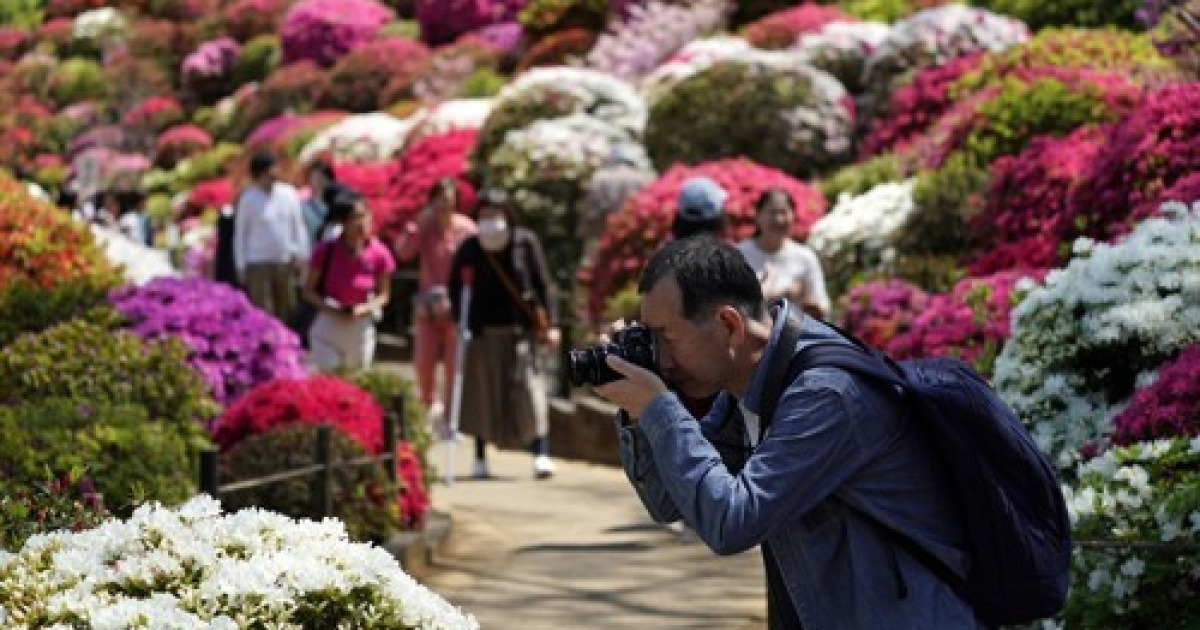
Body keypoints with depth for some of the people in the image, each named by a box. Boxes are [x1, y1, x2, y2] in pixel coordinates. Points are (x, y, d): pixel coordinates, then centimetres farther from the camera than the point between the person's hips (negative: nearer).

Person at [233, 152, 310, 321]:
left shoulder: (288, 194, 4)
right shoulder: (248, 200, -4)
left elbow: (298, 226, 11)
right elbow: (240, 234, 2)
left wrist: (301, 255, 7)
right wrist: (241, 266, 0)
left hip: (286, 262, 4)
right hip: (259, 264, -4)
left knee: (286, 312, 9)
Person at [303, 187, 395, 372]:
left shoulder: (379, 254, -10)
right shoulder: (326, 251, -13)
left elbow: (383, 294, 3)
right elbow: (309, 290, -3)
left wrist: (363, 309, -16)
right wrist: (330, 308, -19)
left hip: (361, 327, 2)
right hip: (329, 325, -2)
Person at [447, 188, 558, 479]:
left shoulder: (525, 242, 1)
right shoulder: (469, 249, 3)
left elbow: (542, 283, 1)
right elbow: (455, 287, 9)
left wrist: (549, 323, -5)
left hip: (520, 329, -1)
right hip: (483, 333, 1)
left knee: (528, 385, -9)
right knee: (482, 391, 4)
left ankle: (541, 454, -11)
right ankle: (480, 457, 16)